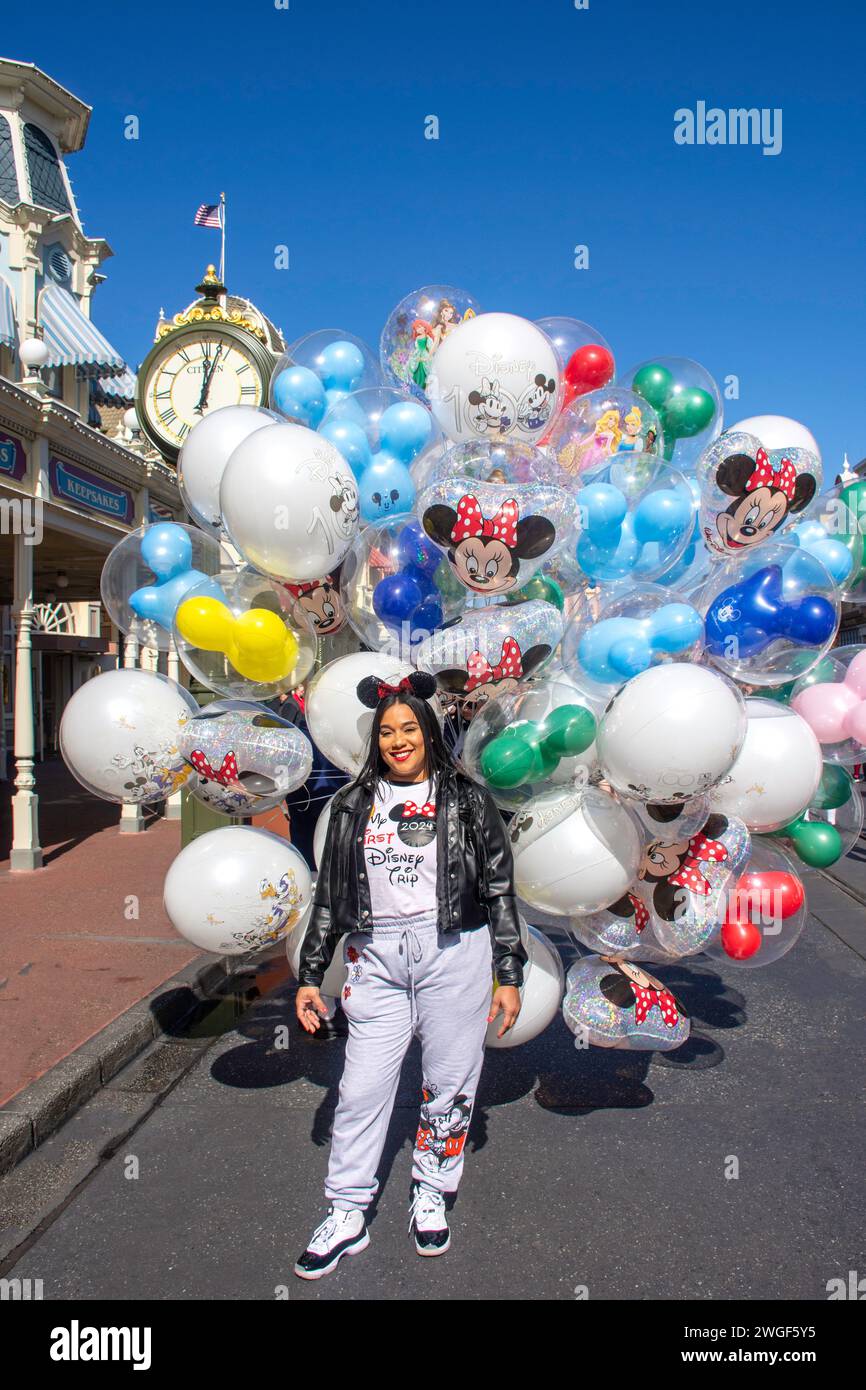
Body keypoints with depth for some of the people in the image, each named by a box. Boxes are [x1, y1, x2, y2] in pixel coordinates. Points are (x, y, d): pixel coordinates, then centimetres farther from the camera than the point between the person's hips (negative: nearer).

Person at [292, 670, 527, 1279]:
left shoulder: (466, 799, 2)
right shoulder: (354, 804, 8)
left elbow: (499, 889, 3)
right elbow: (330, 894, 11)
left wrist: (509, 975, 0)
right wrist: (311, 974, 9)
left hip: (454, 953, -1)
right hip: (377, 957, 2)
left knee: (449, 1083, 9)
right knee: (362, 1087, 4)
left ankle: (431, 1197, 30)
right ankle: (347, 1217, 20)